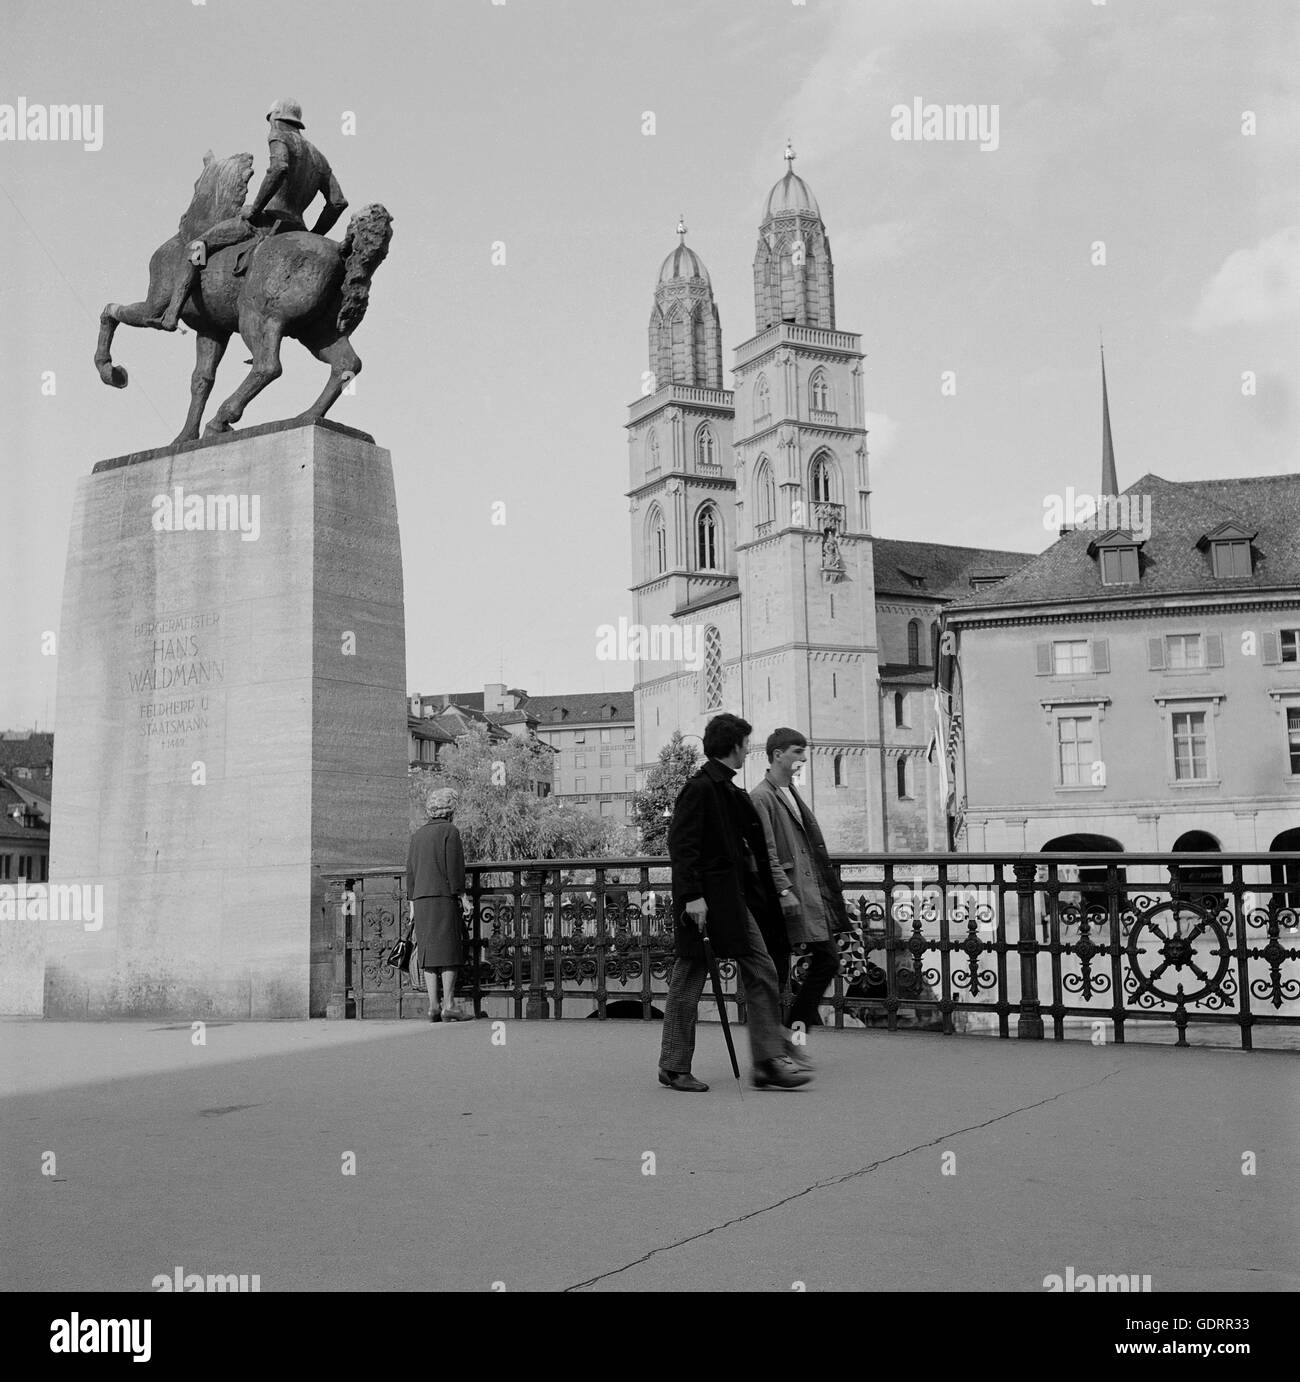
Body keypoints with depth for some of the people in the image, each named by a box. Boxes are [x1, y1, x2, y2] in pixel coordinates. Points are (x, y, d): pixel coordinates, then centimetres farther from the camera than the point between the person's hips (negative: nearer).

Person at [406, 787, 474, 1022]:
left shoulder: (417, 834, 15)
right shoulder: (450, 831, -3)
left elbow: (410, 871, 15)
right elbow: (454, 868, -9)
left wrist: (412, 904, 19)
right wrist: (462, 897, -5)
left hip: (420, 899, 6)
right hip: (443, 897, -6)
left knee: (429, 952, 6)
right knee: (448, 951, -4)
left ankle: (433, 1006, 4)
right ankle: (449, 1005, -7)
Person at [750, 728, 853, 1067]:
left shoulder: (792, 794, 19)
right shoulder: (761, 797, -9)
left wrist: (827, 888, 20)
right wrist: (784, 890, -22)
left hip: (812, 892, 9)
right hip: (784, 896, -9)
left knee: (827, 959, 4)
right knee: (777, 970, 0)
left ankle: (795, 1032, 14)